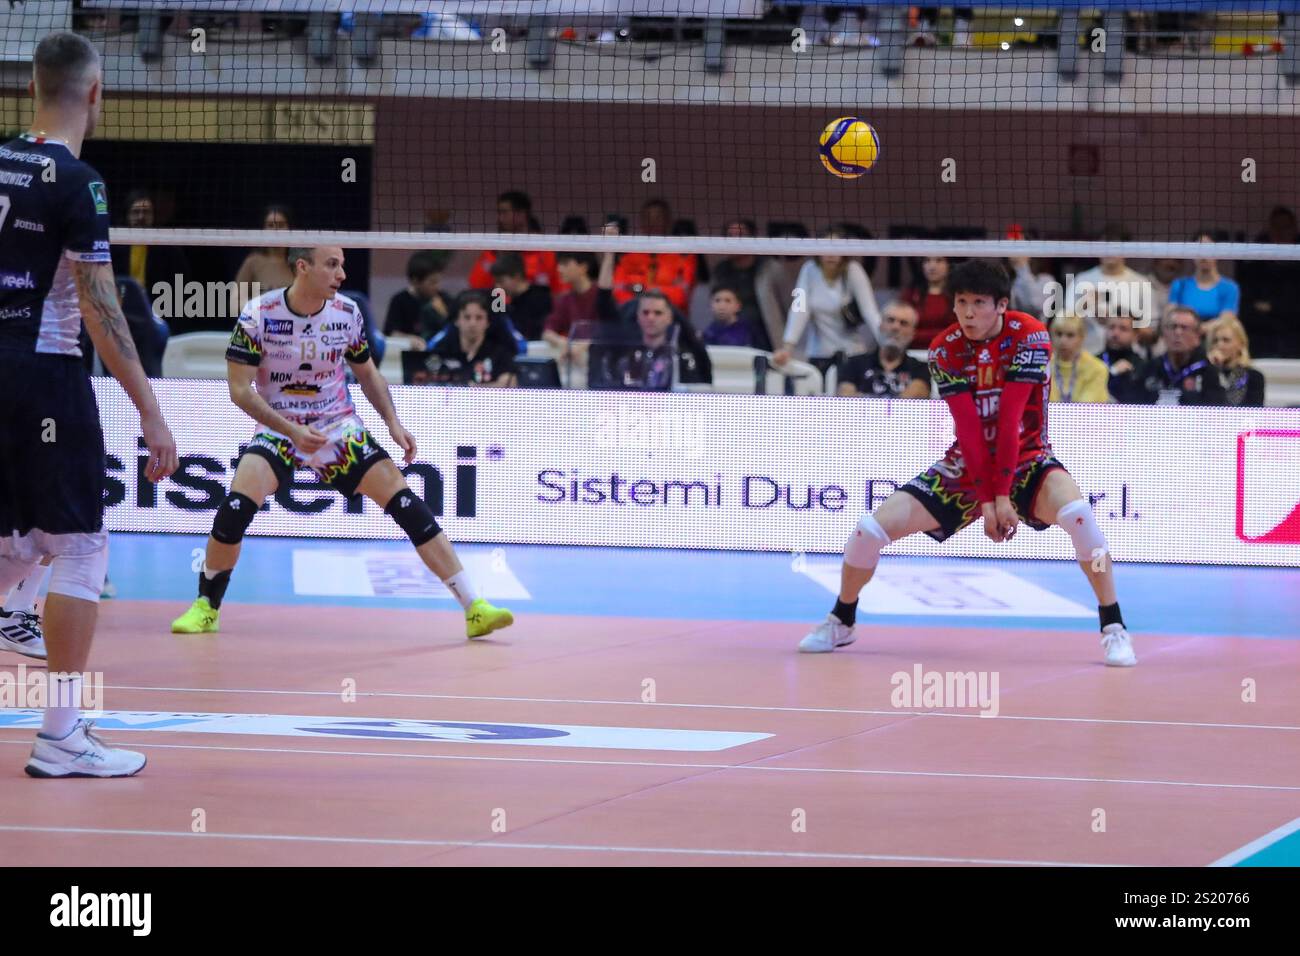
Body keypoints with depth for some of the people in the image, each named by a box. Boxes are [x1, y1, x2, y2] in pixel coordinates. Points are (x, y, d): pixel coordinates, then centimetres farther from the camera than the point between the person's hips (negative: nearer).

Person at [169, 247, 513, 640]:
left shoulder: (347, 313, -5)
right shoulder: (259, 315, -15)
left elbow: (368, 375, 11)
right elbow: (240, 389, -13)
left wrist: (393, 423, -2)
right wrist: (292, 430, -24)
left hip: (339, 430, 2)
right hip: (279, 428, -2)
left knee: (407, 504, -11)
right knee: (236, 506, -25)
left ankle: (474, 607, -9)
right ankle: (206, 607, -3)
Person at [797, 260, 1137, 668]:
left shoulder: (1029, 337, -17)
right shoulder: (945, 349, -9)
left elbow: (1011, 419, -22)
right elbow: (969, 427, -16)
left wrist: (1003, 495, -24)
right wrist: (984, 501, -21)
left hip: (1026, 461, -3)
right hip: (967, 465, 3)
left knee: (1075, 512, -35)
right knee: (872, 527, -10)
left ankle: (1114, 628, -23)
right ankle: (841, 621, 17)